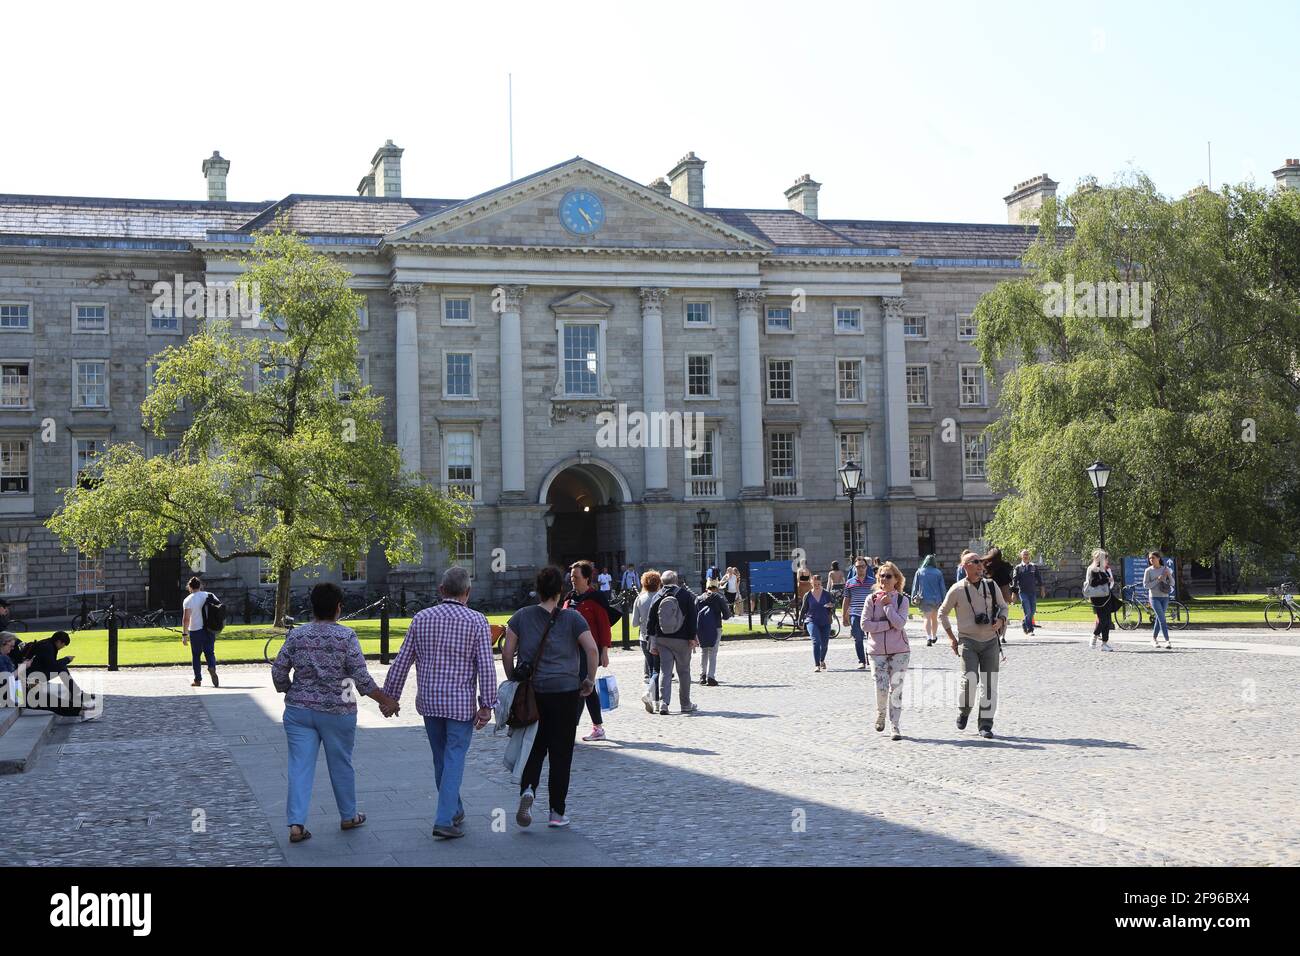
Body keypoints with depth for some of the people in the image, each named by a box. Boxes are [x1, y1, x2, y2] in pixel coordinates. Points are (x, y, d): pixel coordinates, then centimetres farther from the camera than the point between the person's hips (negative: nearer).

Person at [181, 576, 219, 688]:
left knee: (196, 655, 8)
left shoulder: (188, 600, -7)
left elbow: (186, 618, -13)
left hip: (195, 631, -3)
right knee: (210, 652, 8)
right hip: (210, 630, 3)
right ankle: (212, 668, -22)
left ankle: (198, 680, 10)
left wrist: (184, 634, -10)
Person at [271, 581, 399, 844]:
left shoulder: (296, 635, 0)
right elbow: (362, 678, -12)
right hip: (337, 712, -2)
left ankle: (296, 824, -5)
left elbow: (278, 672, 1)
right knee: (341, 764, 14)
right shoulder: (346, 636, -9)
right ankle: (348, 816, 28)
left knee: (300, 766, 3)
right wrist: (386, 700, -2)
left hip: (299, 711, 2)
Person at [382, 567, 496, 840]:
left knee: (441, 758, 17)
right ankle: (445, 819, -10)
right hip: (461, 703, -4)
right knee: (454, 758, 0)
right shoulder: (477, 621, -7)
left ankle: (455, 810, 32)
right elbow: (486, 666, -11)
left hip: (429, 702, 4)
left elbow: (402, 662, 3)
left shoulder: (421, 619, 2)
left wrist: (390, 697, 11)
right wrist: (487, 705, -6)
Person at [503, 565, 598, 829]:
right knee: (561, 751, 6)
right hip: (565, 691, -2)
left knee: (535, 746, 14)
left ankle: (527, 789, -12)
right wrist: (590, 680, 1)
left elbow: (507, 653, -1)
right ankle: (557, 812, 8)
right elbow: (592, 649, -10)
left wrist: (513, 679, 11)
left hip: (530, 691, 2)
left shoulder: (521, 616, 4)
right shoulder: (572, 618, -1)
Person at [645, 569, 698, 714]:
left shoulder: (657, 597, 2)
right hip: (681, 639, -2)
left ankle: (663, 702, -8)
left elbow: (650, 621, 2)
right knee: (683, 671, 9)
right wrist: (692, 638, -3)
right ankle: (686, 705, 15)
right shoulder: (686, 595, -3)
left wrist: (653, 642, 5)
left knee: (665, 671, 4)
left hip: (662, 639, 2)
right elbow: (692, 619, -7)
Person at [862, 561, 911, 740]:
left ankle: (894, 726, 7)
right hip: (877, 651, 0)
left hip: (899, 651, 0)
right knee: (881, 688, -6)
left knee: (896, 689, -1)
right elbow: (865, 624, -8)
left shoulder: (902, 600, 0)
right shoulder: (871, 599, 0)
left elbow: (900, 623, -13)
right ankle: (880, 714, 25)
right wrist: (889, 625, -12)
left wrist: (887, 605, -13)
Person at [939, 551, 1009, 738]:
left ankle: (985, 725, 10)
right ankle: (963, 712, 7)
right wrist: (951, 637, 6)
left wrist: (1001, 621, -4)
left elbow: (1003, 606, 18)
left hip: (990, 641, 3)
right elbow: (942, 613, 10)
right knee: (970, 678, -19)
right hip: (968, 641, -3)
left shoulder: (991, 586, 6)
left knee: (989, 684, 1)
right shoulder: (957, 590, -2)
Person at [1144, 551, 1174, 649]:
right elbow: (1146, 585, -7)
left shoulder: (1165, 569, 5)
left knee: (1159, 619, 10)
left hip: (1164, 597, 3)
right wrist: (1158, 580, -15)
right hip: (1154, 597, -3)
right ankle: (1167, 641, -17)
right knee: (1162, 619, -14)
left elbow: (1172, 583, 6)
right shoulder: (1148, 571, -2)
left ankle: (1154, 638, 27)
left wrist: (1169, 575, -12)